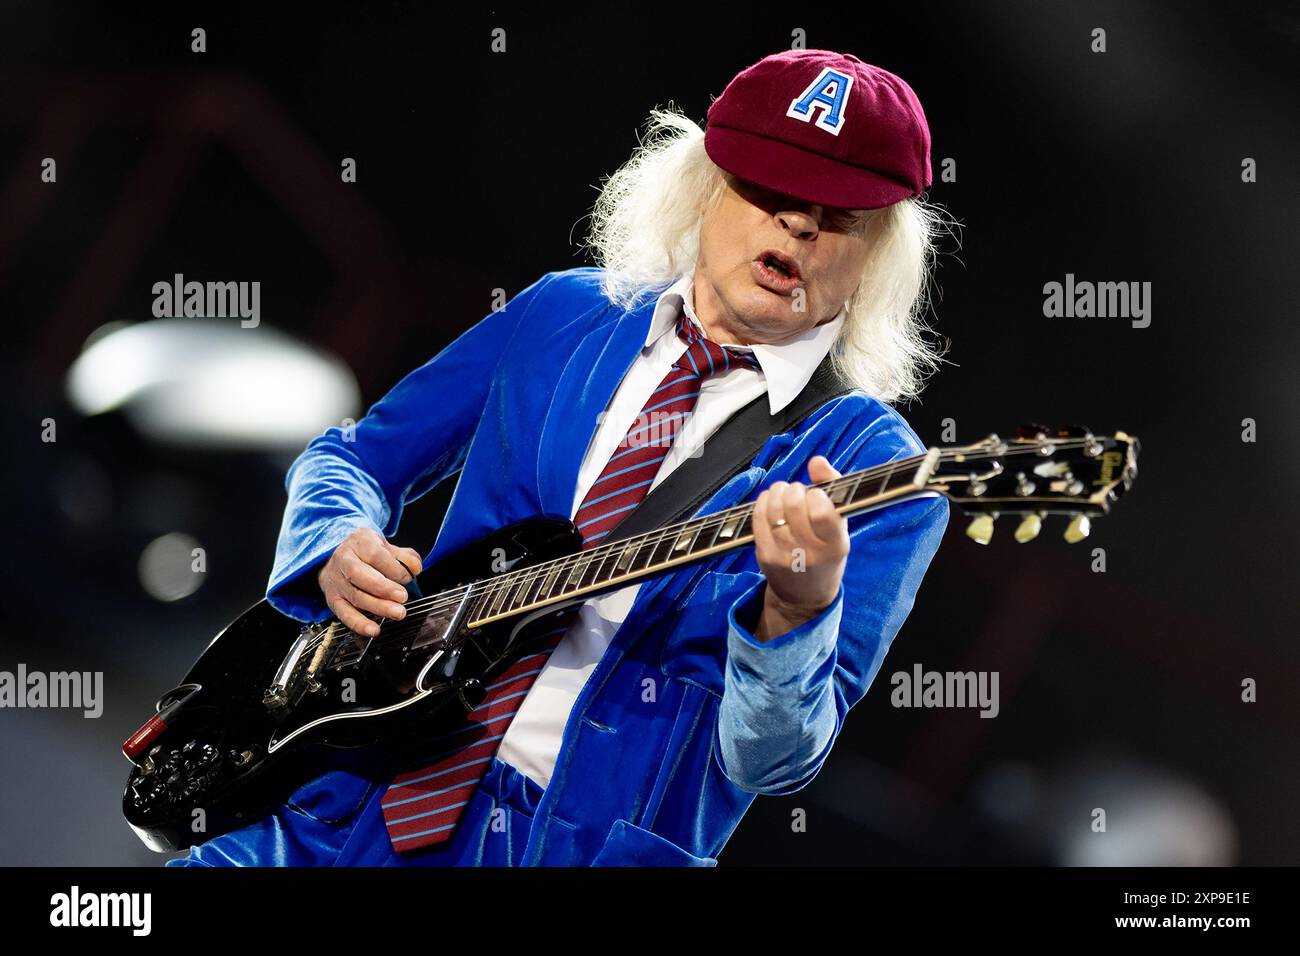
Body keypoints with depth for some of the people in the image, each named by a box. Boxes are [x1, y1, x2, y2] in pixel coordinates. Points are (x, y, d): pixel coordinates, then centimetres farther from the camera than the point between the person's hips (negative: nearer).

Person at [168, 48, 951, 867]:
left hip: (587, 844, -2)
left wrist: (798, 607, -31)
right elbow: (352, 458, 19)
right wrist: (336, 552, -3)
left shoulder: (874, 468, -4)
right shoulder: (564, 313, 10)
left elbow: (767, 760, -11)